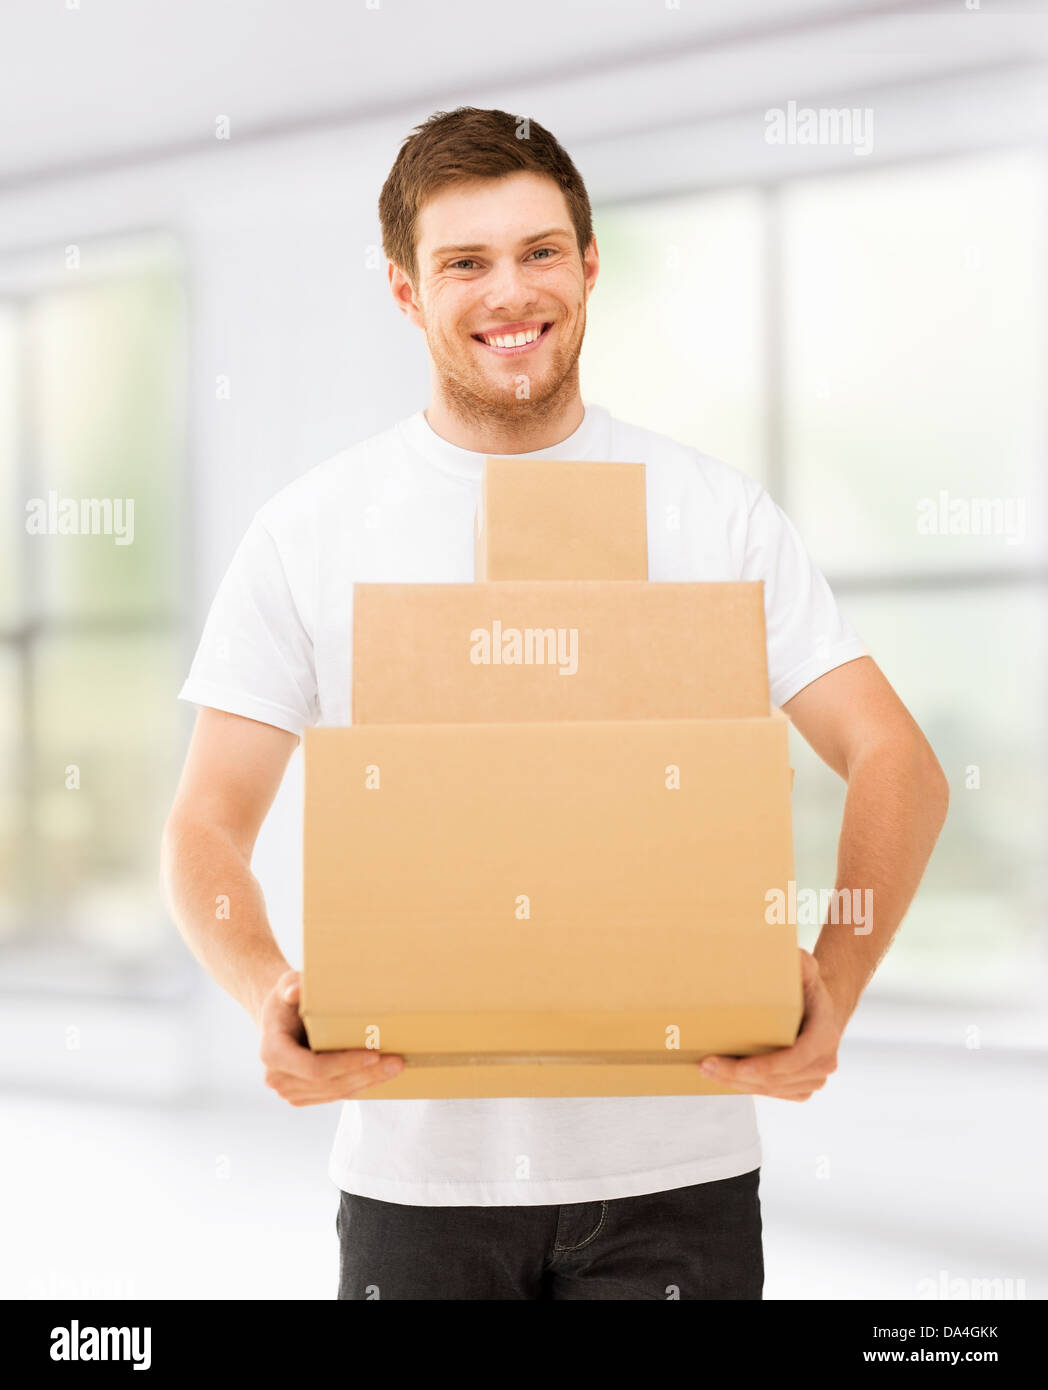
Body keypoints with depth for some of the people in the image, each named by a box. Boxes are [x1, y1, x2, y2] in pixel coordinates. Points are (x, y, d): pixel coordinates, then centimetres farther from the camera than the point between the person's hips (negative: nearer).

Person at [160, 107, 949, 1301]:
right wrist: (271, 1001, -19)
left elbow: (898, 764, -1)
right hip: (418, 1167, 0)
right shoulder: (311, 531, 3)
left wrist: (834, 983, -19)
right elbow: (207, 825, 2)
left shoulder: (712, 513, 3)